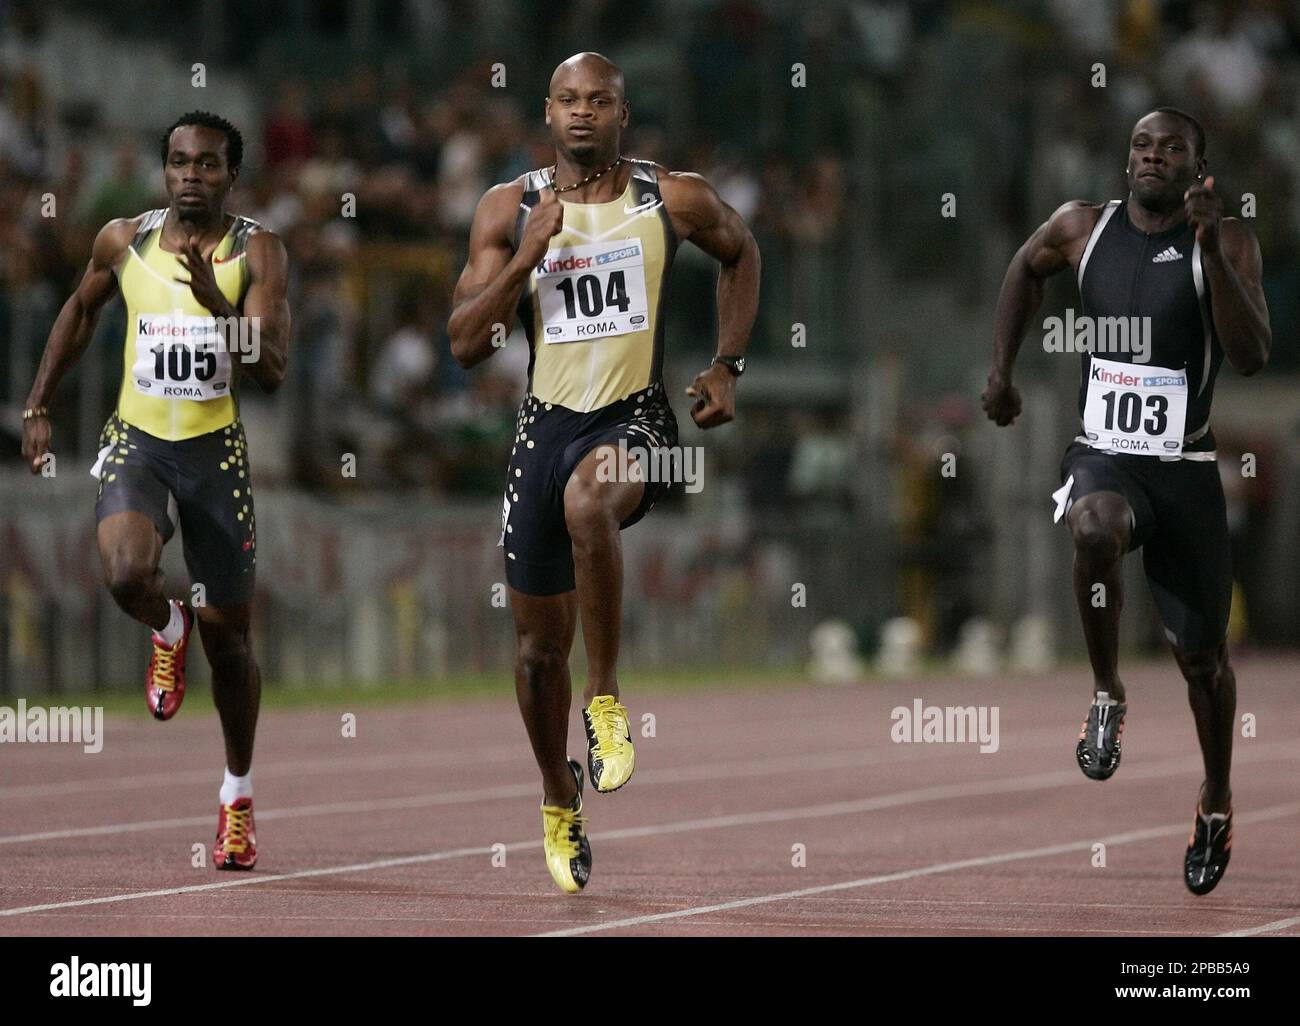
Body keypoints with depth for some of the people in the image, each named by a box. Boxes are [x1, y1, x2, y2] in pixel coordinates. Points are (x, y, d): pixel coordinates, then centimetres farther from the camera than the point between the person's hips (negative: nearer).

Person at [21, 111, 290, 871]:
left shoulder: (257, 253, -7)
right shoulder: (124, 241, 2)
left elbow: (274, 373, -17)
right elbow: (82, 311, 22)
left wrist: (217, 303, -31)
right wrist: (39, 407, 20)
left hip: (216, 450, -1)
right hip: (137, 440, 1)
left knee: (228, 633, 6)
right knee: (126, 572, -29)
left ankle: (239, 795, 25)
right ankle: (169, 632, 9)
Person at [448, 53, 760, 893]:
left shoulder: (675, 200, -2)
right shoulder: (509, 210, 0)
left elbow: (741, 253, 20)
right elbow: (466, 344, -4)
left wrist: (728, 366, 10)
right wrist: (527, 257, -17)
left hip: (637, 419, -3)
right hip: (547, 423, 3)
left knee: (587, 502, -39)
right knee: (539, 644, 8)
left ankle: (606, 698, -22)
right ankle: (560, 803, 33)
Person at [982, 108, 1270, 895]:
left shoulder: (1228, 242, -7)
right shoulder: (1084, 228, 1)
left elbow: (1254, 356, -20)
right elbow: (1026, 270, 24)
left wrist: (1210, 246, -28)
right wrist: (1002, 372, 19)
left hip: (1186, 470, -1)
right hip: (1102, 455, 1)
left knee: (1203, 655, 7)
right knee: (1096, 532, -36)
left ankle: (1217, 801, 32)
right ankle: (1108, 698, -14)